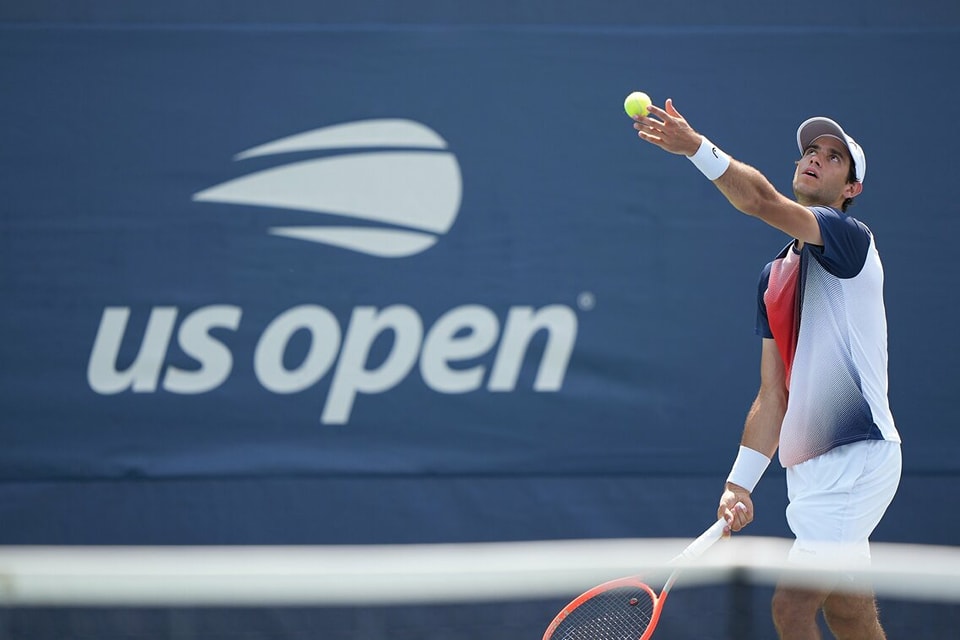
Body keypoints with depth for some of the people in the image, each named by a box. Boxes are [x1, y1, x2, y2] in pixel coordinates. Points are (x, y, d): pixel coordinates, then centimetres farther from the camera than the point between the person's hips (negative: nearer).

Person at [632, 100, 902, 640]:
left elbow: (762, 200, -28)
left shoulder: (850, 238, -8)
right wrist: (740, 484, 6)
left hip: (856, 456, -9)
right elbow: (774, 396, 14)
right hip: (810, 468, 9)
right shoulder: (773, 276, 16)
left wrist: (695, 146, -39)